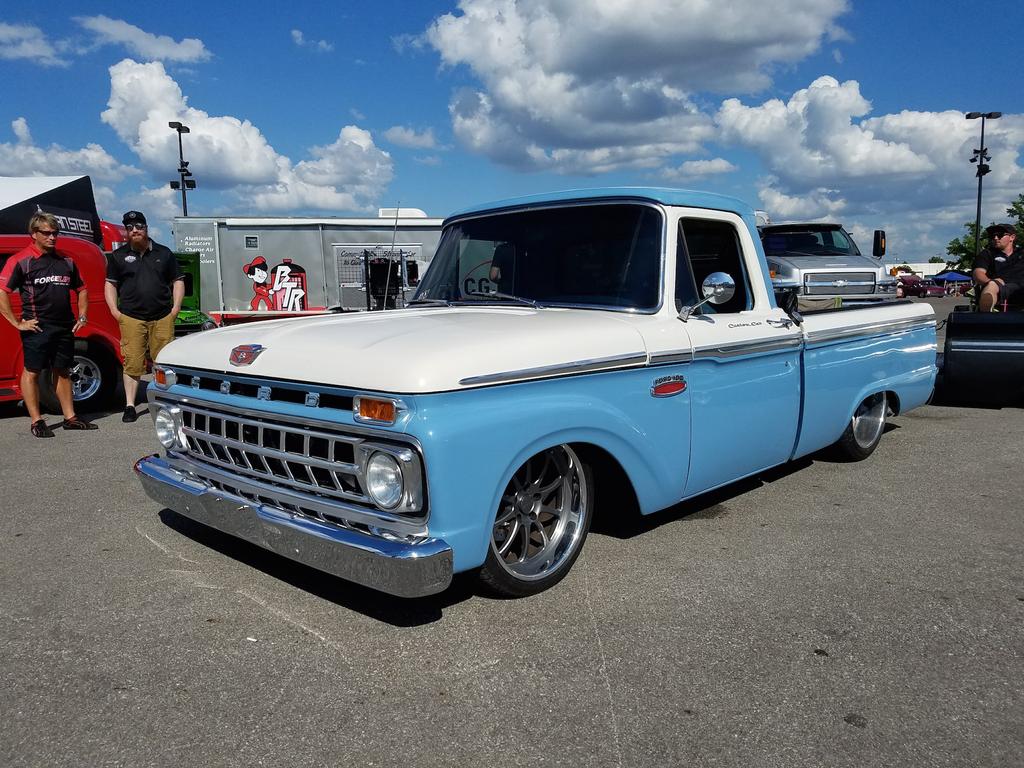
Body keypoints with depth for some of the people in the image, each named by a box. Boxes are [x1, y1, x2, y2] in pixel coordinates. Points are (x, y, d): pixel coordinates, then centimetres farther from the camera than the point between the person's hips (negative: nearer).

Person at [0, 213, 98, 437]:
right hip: (37, 328, -5)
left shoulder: (66, 261, 11)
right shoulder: (21, 261, -5)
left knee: (63, 371, 12)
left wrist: (82, 318, 13)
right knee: (31, 372, 1)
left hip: (65, 327, 5)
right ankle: (36, 422, 6)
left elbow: (81, 290, 23)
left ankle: (70, 417, 18)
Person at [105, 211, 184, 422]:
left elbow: (178, 281, 15)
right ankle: (130, 406, 3)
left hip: (162, 318, 1)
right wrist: (114, 310, 1)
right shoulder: (118, 256, 11)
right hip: (131, 319, -1)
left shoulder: (163, 253, 13)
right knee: (132, 363, -3)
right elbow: (110, 284, 13)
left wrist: (176, 307, 4)